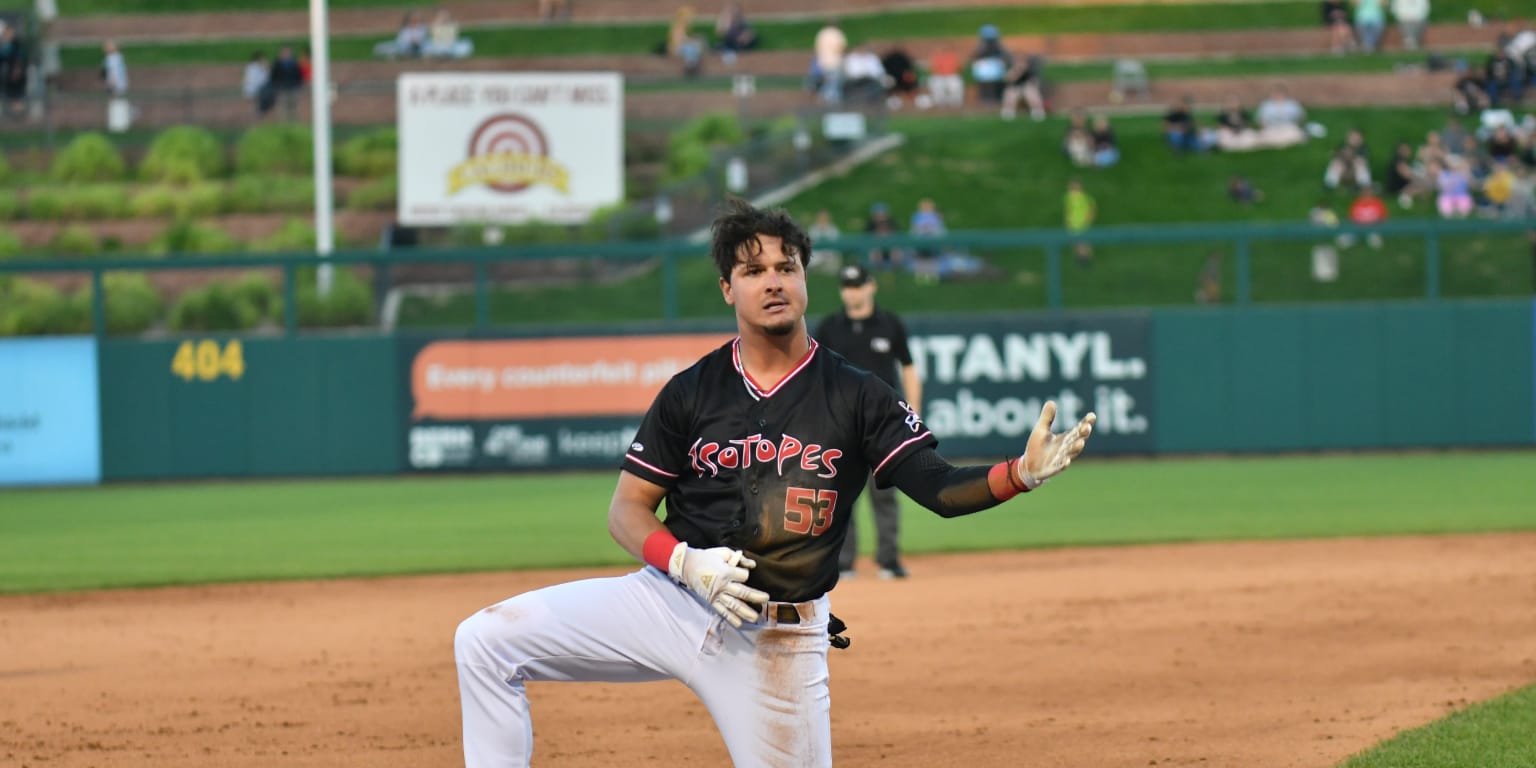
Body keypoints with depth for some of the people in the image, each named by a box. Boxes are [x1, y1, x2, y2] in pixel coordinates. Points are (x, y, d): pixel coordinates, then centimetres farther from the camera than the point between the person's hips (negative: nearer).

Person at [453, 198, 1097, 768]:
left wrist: (1020, 474, -29)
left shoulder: (855, 395, 0)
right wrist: (685, 562, -16)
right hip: (670, 600, 2)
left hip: (778, 642, -2)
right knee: (486, 640, -10)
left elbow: (939, 487, -9)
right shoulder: (691, 391, 3)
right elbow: (627, 509, 5)